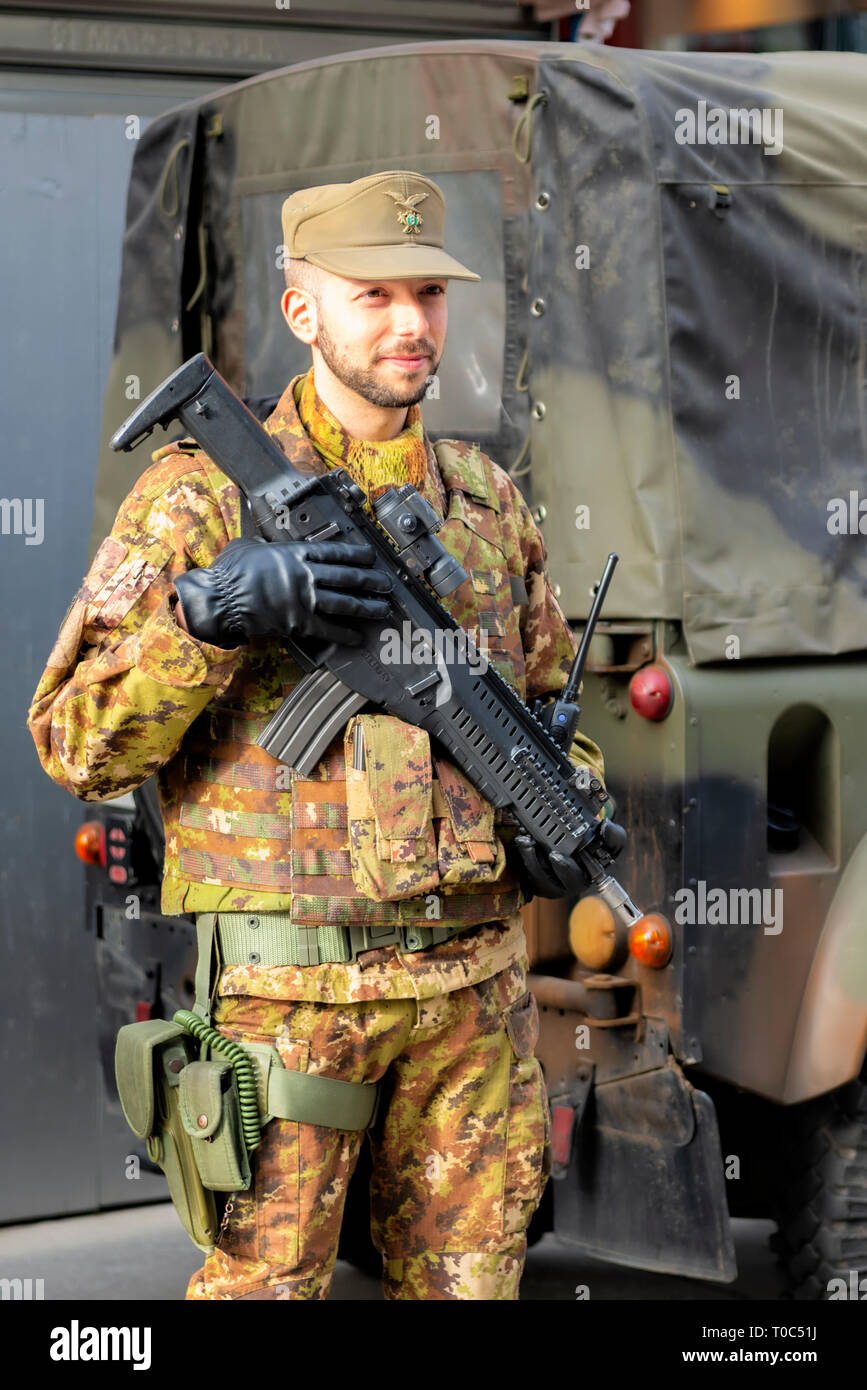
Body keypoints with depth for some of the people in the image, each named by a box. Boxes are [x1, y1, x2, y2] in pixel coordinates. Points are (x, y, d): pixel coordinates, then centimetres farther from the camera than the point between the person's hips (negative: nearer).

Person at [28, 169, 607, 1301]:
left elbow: (546, 696, 24)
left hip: (474, 988, 5)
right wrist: (210, 612, -23)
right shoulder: (204, 490, -3)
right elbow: (79, 745, -8)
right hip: (287, 984, -4)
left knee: (468, 1280, 12)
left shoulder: (487, 498, 12)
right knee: (264, 1279, 2)